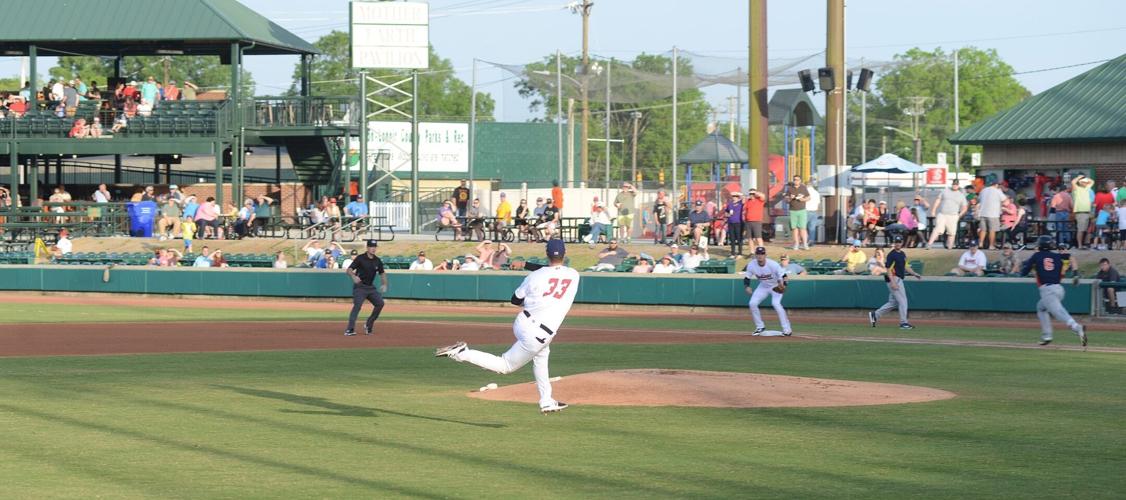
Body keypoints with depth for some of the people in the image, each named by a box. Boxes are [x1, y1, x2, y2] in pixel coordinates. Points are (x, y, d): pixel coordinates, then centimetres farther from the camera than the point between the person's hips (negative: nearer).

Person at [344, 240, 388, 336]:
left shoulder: (377, 261, 7)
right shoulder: (360, 258, -8)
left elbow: (382, 273, 18)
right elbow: (349, 270, -12)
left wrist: (384, 284, 1)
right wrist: (353, 276, -34)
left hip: (371, 287, 6)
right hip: (359, 287, -6)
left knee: (380, 303, -2)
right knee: (357, 305, -21)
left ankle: (368, 325, 14)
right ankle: (350, 329, -27)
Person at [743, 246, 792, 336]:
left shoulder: (773, 264, -30)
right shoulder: (751, 265, -18)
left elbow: (783, 275, -25)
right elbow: (747, 277, -5)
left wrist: (783, 285, -44)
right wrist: (747, 287, -25)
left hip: (776, 287, -5)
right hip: (763, 287, 5)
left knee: (776, 303, -26)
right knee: (752, 303, -7)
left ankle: (787, 329, -19)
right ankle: (760, 327, 10)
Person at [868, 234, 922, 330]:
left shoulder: (903, 254, 15)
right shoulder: (892, 255, -13)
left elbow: (906, 267, 23)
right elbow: (888, 269, -17)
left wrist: (915, 274, 12)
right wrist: (893, 282, -25)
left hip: (899, 280, 9)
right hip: (893, 280, -9)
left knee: (893, 303, 13)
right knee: (902, 301, -7)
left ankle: (875, 315, 19)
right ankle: (903, 323, -1)